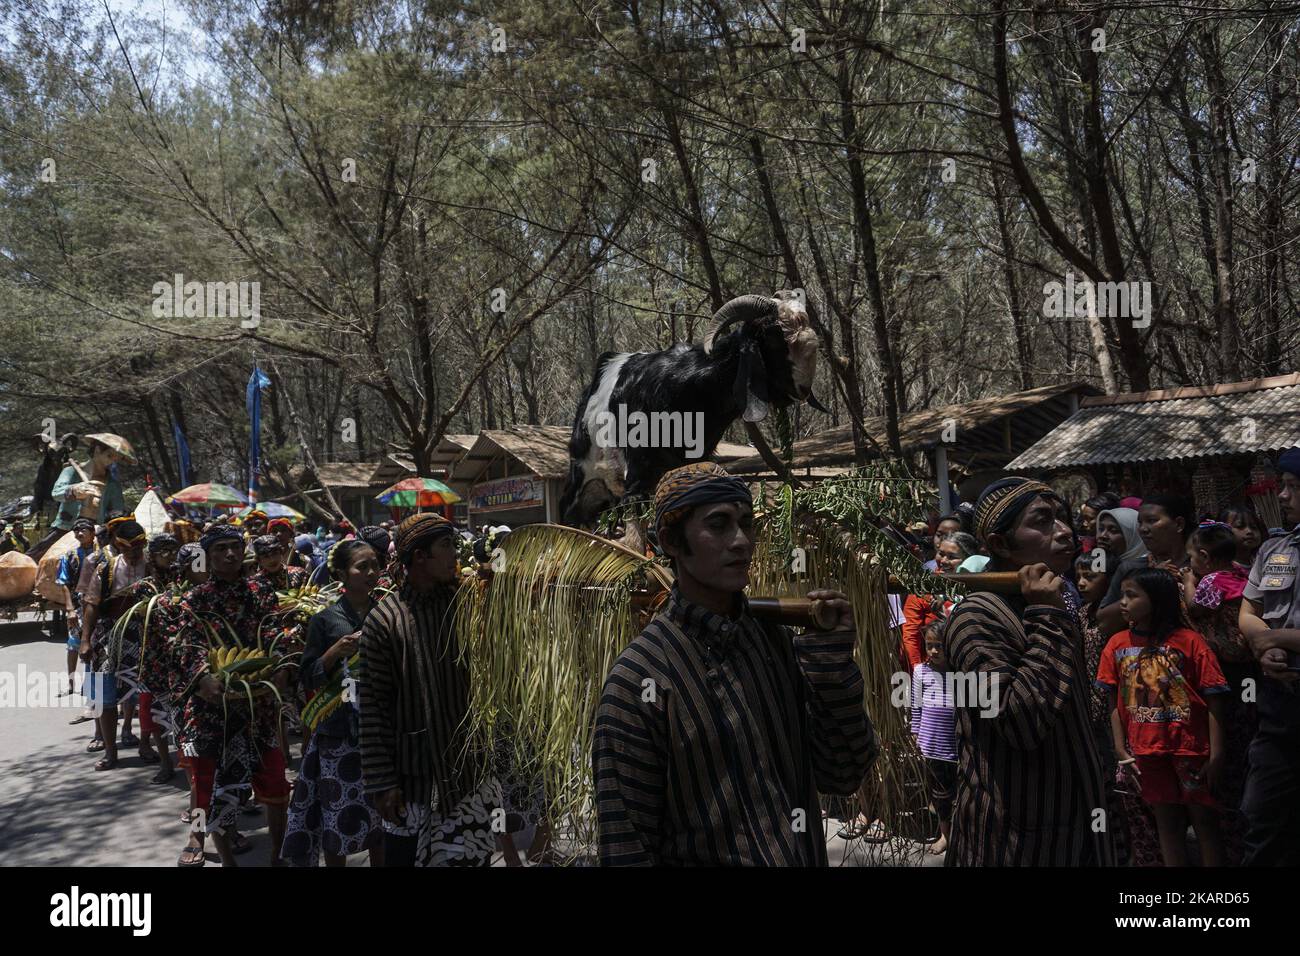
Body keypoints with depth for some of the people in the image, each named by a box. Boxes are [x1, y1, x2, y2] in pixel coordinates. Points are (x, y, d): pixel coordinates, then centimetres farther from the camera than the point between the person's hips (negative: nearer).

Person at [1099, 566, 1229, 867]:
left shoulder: (1189, 641, -10)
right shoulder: (1117, 644, 1)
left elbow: (1213, 701, -10)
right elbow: (1115, 703, 4)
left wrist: (1217, 755, -14)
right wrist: (1121, 751, -1)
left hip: (1191, 749, -3)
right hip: (1146, 752, 3)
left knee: (1204, 819, 7)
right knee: (1167, 822, 13)